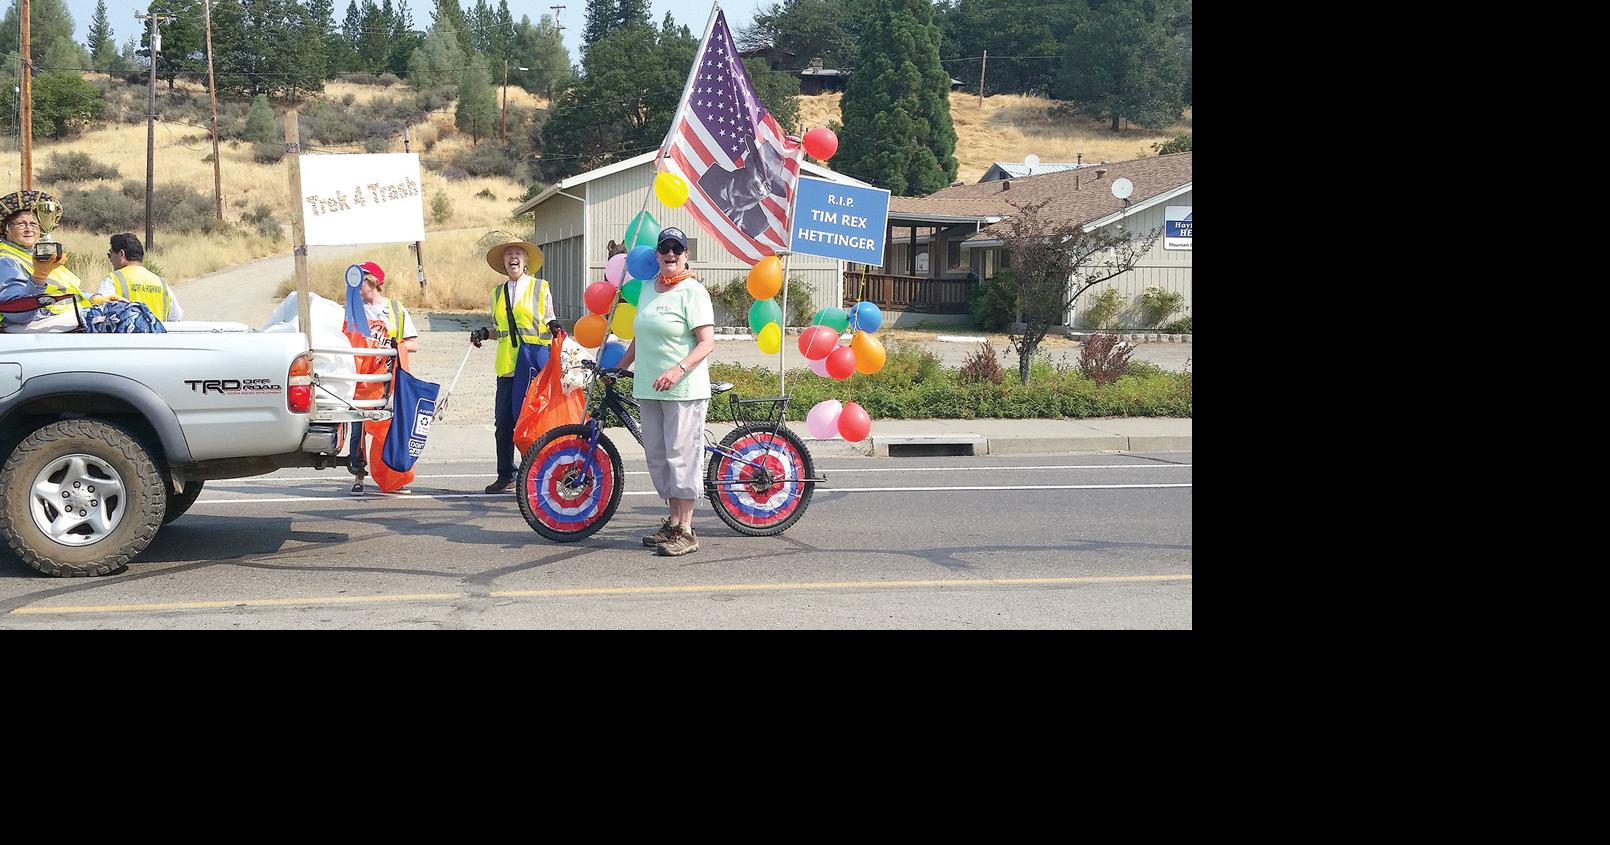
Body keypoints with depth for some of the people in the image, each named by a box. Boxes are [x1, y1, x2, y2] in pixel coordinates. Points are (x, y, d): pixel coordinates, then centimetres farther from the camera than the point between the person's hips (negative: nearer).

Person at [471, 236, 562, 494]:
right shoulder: (497, 293, 17)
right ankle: (505, 475, 11)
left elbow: (549, 324, 11)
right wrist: (484, 334, 4)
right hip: (507, 365, 4)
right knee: (504, 422, 1)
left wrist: (554, 328, -11)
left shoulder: (541, 288, 7)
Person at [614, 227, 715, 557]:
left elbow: (707, 343, -15)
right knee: (657, 456, 11)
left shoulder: (692, 291, -7)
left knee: (681, 456, -6)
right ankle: (673, 522, 21)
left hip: (684, 390, -8)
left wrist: (678, 369, -26)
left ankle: (685, 531, -1)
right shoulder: (647, 288, 15)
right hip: (648, 389, 8)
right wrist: (618, 367, 25)